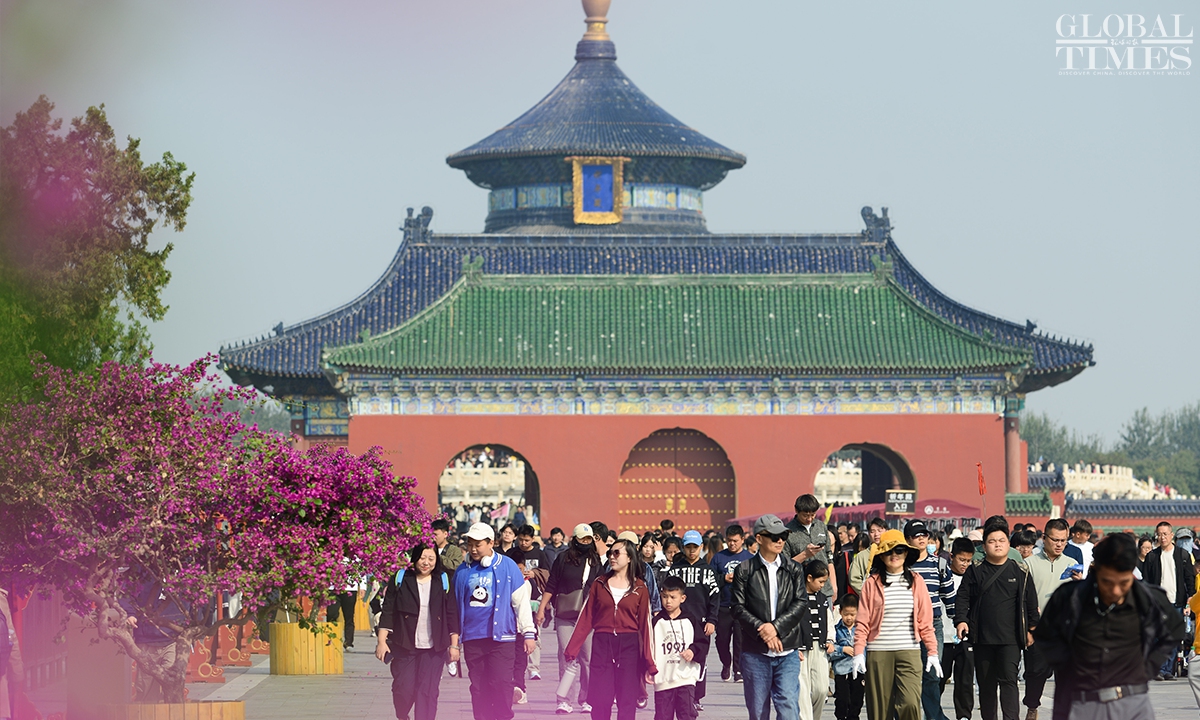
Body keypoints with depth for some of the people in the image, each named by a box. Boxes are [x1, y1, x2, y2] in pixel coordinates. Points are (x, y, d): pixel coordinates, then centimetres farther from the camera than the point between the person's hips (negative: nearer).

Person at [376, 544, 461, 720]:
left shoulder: (443, 582, 5)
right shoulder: (401, 580, 1)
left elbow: (452, 616, 7)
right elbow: (388, 612, 0)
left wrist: (454, 645, 3)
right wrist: (382, 641, -7)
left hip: (433, 647, 0)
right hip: (405, 646, 0)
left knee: (427, 691, -7)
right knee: (403, 689, -1)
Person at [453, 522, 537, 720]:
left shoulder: (507, 567, -1)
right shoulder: (463, 572, 8)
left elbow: (521, 601, 1)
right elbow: (454, 606, 17)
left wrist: (528, 633, -1)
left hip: (501, 637, -3)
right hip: (472, 639, 3)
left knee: (501, 684, -9)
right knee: (478, 688, 5)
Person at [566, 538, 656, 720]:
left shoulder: (639, 589, 4)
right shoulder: (600, 584, 8)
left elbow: (645, 625, 2)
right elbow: (586, 619, 5)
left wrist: (649, 663, -2)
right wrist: (572, 649, -2)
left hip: (629, 647, -1)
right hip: (602, 645, 1)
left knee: (627, 702, 1)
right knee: (600, 701, -2)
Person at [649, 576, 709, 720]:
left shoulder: (690, 621, 6)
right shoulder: (656, 621, 5)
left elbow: (703, 643, 11)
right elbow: (649, 647, 6)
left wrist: (693, 651, -9)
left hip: (686, 678, -1)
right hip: (663, 679, 1)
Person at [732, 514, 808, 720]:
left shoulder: (793, 569, 7)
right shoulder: (744, 570, 2)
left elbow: (801, 603, -1)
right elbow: (738, 607, -3)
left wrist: (776, 626, -14)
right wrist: (761, 630, -15)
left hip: (788, 651, 0)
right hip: (755, 651, 0)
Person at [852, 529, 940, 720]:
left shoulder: (916, 582, 8)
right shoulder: (872, 583, 4)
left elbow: (925, 621, 9)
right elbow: (862, 622, 3)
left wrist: (933, 652, 6)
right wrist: (858, 653, -5)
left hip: (909, 653, 0)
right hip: (878, 653, 0)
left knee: (910, 704, -16)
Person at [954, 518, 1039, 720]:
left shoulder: (1020, 572, 5)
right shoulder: (975, 571, 6)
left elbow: (1031, 603, 10)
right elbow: (962, 597, 6)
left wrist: (1031, 629, 8)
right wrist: (961, 620, -8)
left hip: (1010, 639, -2)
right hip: (982, 638, 2)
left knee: (1009, 680, -12)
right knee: (986, 684, 8)